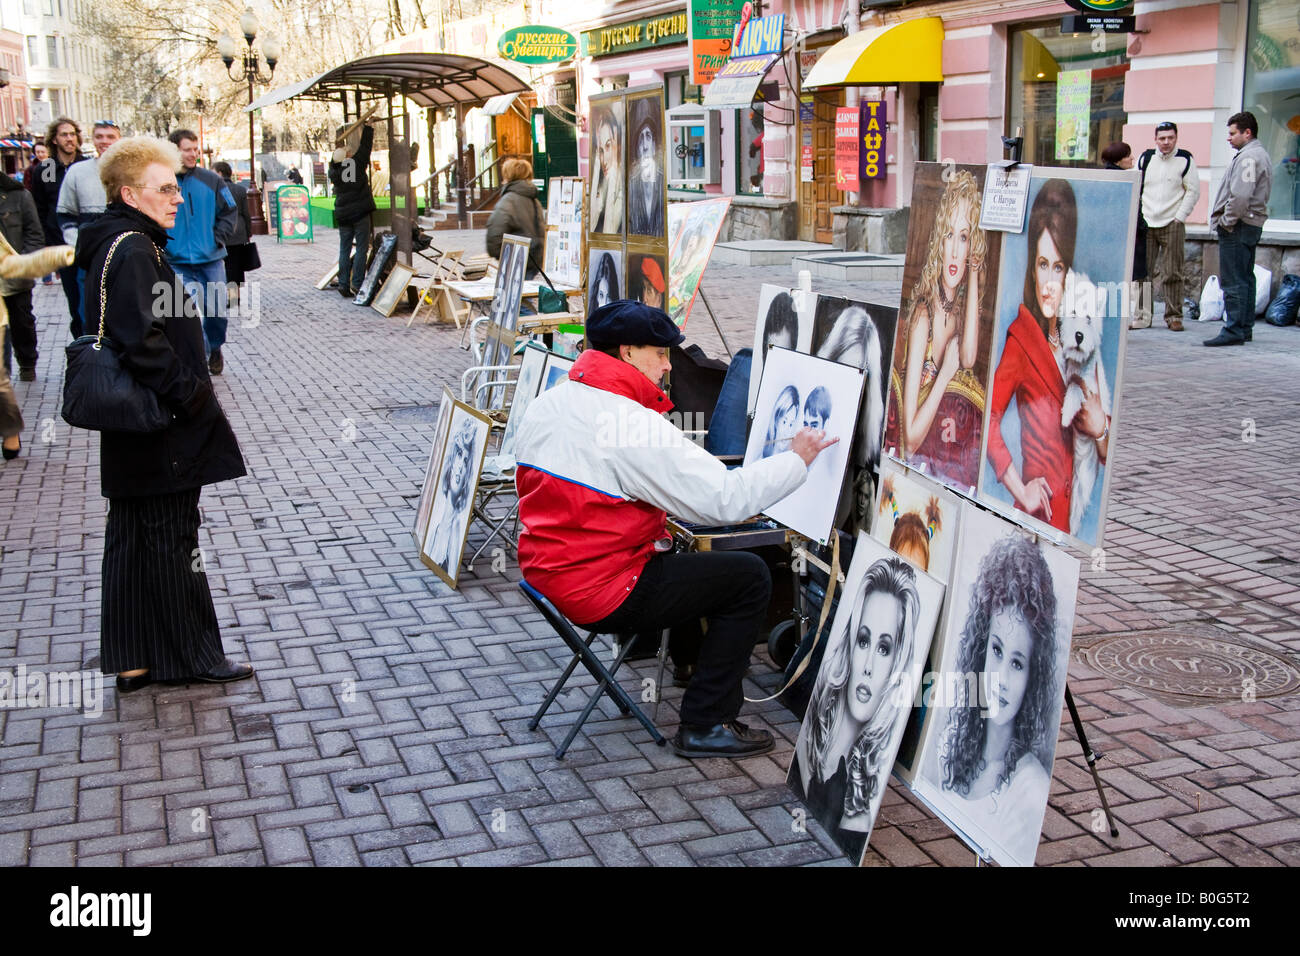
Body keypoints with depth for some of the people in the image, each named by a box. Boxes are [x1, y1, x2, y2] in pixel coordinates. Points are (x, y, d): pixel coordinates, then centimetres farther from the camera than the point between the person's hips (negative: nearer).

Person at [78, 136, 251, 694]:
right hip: (163, 435, -10)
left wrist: (188, 391, 17)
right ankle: (189, 657, 13)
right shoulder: (134, 251, -18)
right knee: (171, 539, 1)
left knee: (132, 539, 13)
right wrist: (191, 395, -18)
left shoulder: (113, 246, 14)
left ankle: (133, 660, 23)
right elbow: (144, 343, -26)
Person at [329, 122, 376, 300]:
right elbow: (366, 145, 0)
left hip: (342, 215, 4)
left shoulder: (333, 171, 0)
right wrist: (368, 125, 12)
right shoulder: (358, 163, -10)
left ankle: (343, 285, 7)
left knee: (344, 249, 9)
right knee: (361, 248, 0)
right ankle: (357, 284, -5)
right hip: (360, 213, -4)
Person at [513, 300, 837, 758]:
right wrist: (797, 459, -9)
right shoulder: (634, 424, -22)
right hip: (601, 592, -10)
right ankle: (705, 727, 2)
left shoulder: (547, 403, 6)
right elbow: (723, 499, -22)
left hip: (547, 572, 10)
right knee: (749, 576, -3)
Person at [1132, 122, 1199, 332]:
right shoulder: (1145, 158, 9)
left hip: (1172, 225, -2)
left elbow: (1193, 191, 2)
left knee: (1172, 273, -3)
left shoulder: (1185, 160, 1)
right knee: (1144, 271, 1)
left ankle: (1174, 315, 4)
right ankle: (1143, 315, 8)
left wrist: (1180, 217, -6)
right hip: (1146, 224, 3)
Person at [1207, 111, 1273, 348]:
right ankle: (1245, 328, 21)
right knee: (1245, 279, 15)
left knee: (1233, 281, -10)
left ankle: (1234, 330, -11)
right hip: (1252, 224, 11)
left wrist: (1226, 221, -14)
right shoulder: (1260, 154, 19)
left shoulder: (1248, 157, -15)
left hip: (1238, 226, -11)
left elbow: (1240, 196, -24)